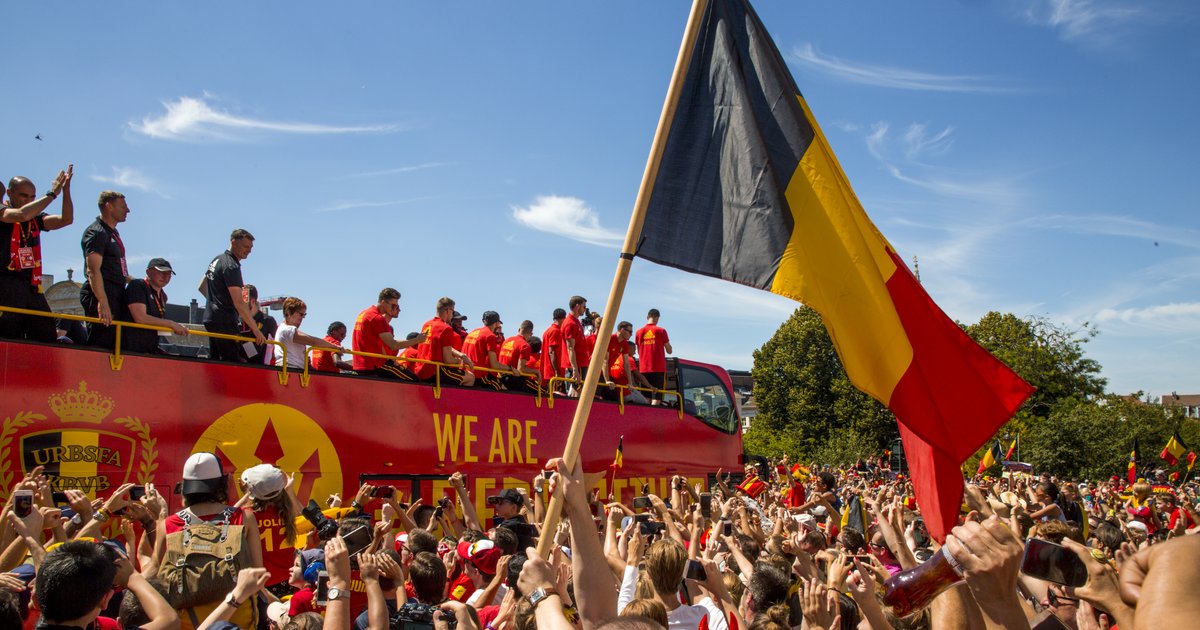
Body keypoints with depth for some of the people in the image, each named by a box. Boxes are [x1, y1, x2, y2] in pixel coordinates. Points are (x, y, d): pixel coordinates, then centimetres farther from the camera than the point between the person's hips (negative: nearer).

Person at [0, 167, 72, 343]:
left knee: (47, 338, -1)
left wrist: (66, 189, -2)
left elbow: (66, 219, 6)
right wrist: (52, 194, -14)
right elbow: (22, 215, -20)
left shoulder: (36, 218, 17)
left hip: (33, 287, 6)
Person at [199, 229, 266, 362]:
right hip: (224, 321, -10)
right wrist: (256, 330, -21)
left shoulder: (217, 260, 15)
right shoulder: (231, 266, -16)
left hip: (210, 318, 10)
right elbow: (239, 303, -22)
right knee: (235, 364, -14)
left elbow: (202, 287, 26)